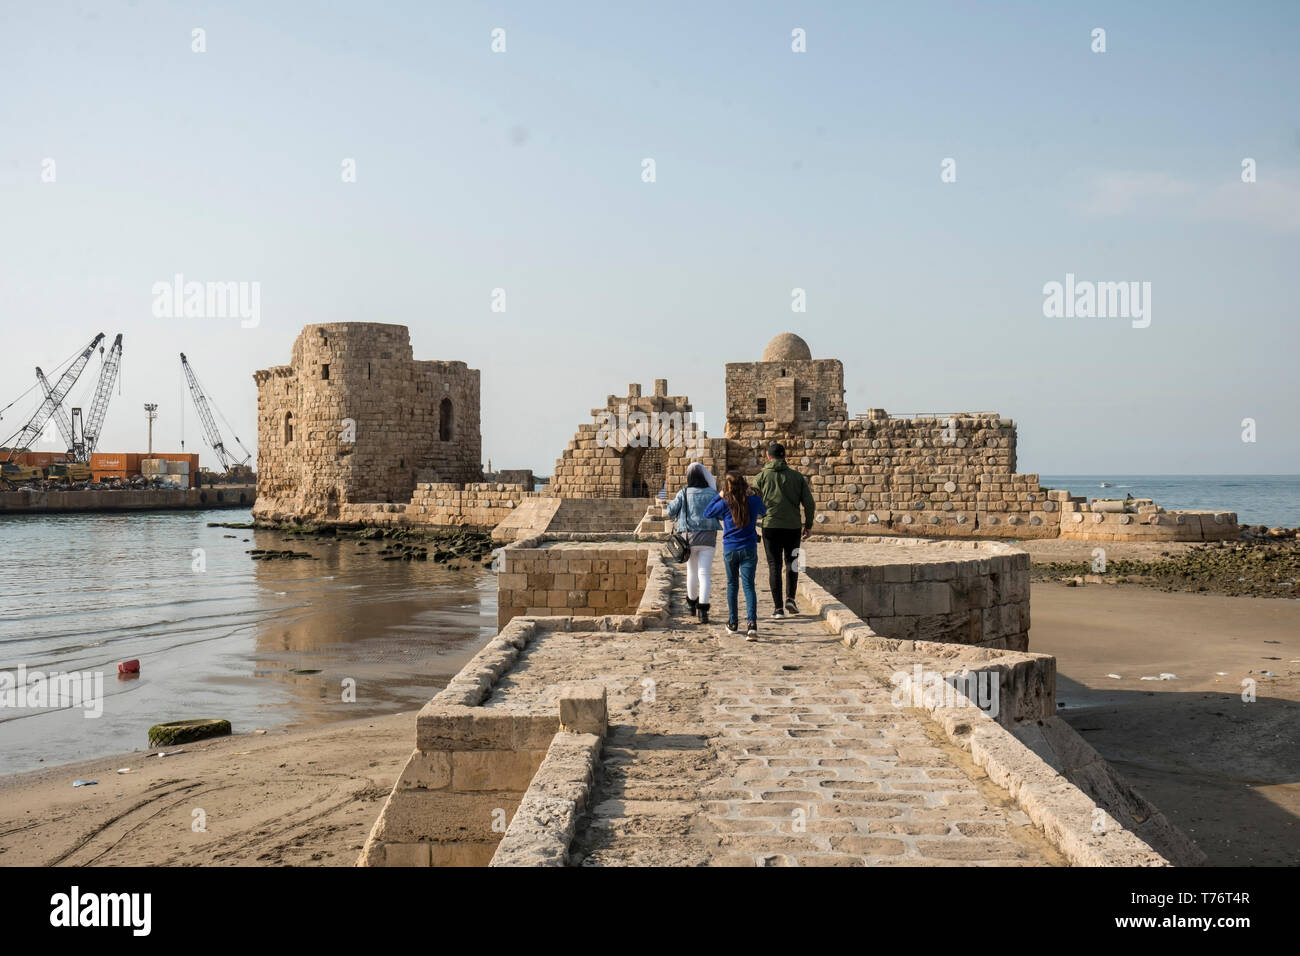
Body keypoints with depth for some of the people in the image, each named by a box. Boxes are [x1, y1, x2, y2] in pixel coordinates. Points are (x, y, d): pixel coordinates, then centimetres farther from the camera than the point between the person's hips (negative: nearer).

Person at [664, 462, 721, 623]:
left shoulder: (683, 494, -3)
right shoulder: (712, 493, -2)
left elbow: (671, 512, 1)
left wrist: (671, 503, 23)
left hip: (690, 536, 1)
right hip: (708, 537, -1)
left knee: (691, 571, 17)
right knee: (704, 573, -2)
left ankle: (692, 605, 34)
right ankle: (702, 610, -12)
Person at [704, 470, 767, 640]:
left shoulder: (725, 504, -12)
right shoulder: (754, 501, -6)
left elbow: (707, 513, 4)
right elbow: (763, 510, 18)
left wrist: (719, 496, 7)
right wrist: (751, 495, 19)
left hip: (730, 550, 0)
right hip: (749, 549, 0)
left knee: (732, 584, 17)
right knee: (748, 585, -2)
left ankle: (733, 623, 25)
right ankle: (752, 623, -20)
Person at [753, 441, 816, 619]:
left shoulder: (761, 477, 0)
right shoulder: (797, 476, 4)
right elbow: (810, 504, 3)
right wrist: (808, 525, 16)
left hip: (770, 526, -1)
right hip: (793, 526, 1)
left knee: (774, 565, 5)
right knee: (791, 561, 19)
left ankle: (778, 608, 1)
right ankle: (790, 598, 4)